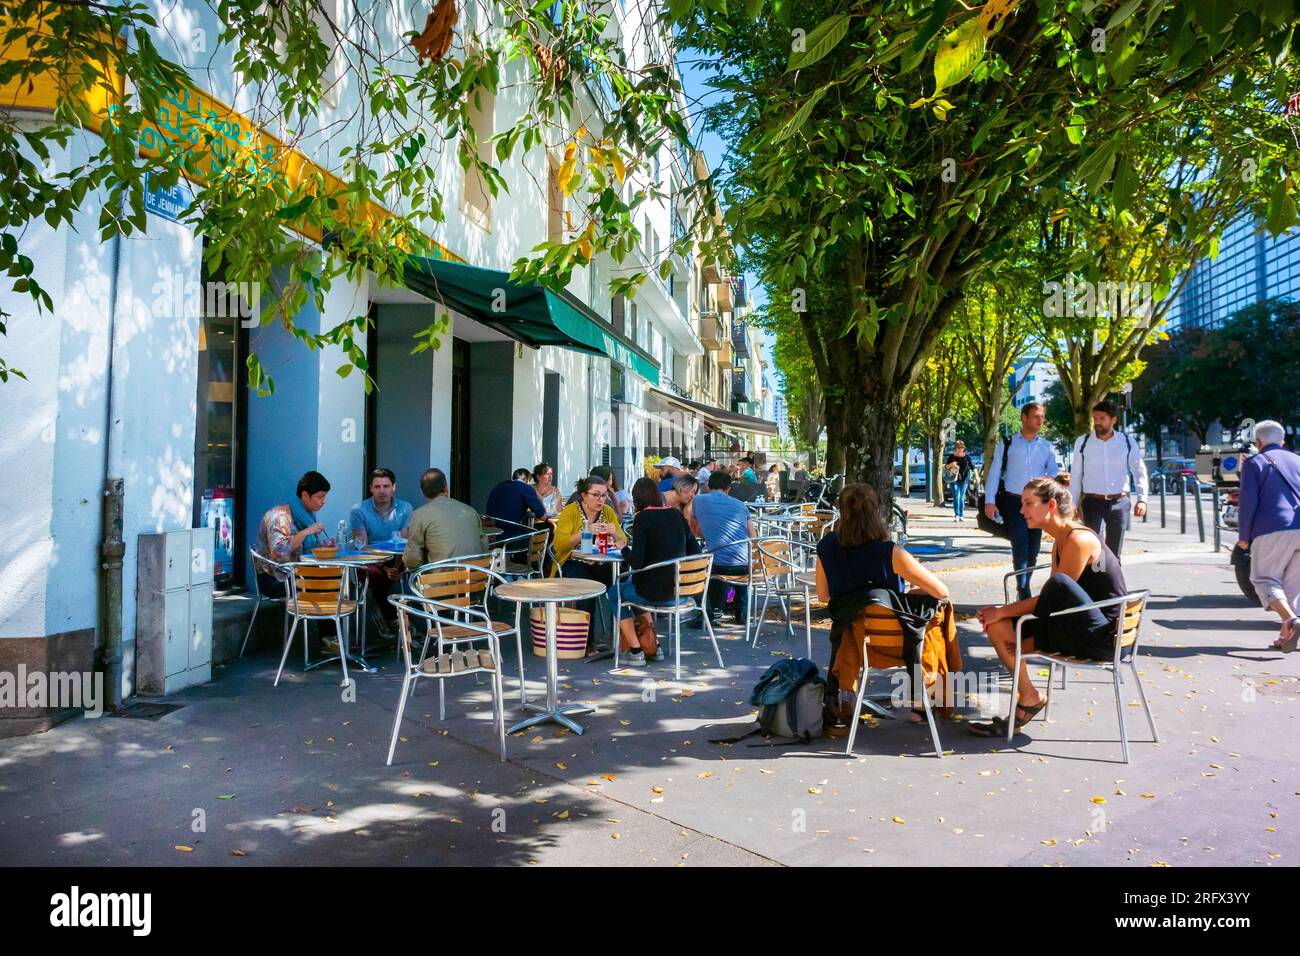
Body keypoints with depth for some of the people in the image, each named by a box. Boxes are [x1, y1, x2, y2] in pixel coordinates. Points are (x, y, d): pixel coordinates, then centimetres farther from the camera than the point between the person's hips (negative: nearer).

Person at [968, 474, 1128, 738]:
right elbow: (1050, 600, 9)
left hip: (1104, 635, -9)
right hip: (1078, 630, 9)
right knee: (997, 626, -2)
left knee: (1060, 582, -34)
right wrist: (1000, 613, -3)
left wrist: (1002, 611, -12)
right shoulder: (1061, 540, 10)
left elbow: (1057, 593, -19)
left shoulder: (1079, 540, -19)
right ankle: (1029, 697, 1)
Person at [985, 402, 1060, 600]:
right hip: (1014, 503, -3)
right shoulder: (1007, 444, 1)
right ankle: (1024, 595, -5)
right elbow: (994, 473, -2)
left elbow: (1054, 474, 1)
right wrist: (989, 501, -11)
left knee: (1032, 552, 8)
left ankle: (1022, 590, 22)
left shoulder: (1046, 447, 9)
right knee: (1021, 550, -9)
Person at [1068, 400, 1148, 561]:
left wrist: (1142, 499, -9)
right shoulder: (1082, 442, 0)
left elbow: (1139, 472, 4)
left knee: (1114, 553, 10)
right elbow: (1075, 475, 4)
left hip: (1119, 502, 1)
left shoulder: (1127, 443, 1)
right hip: (1092, 502, -1)